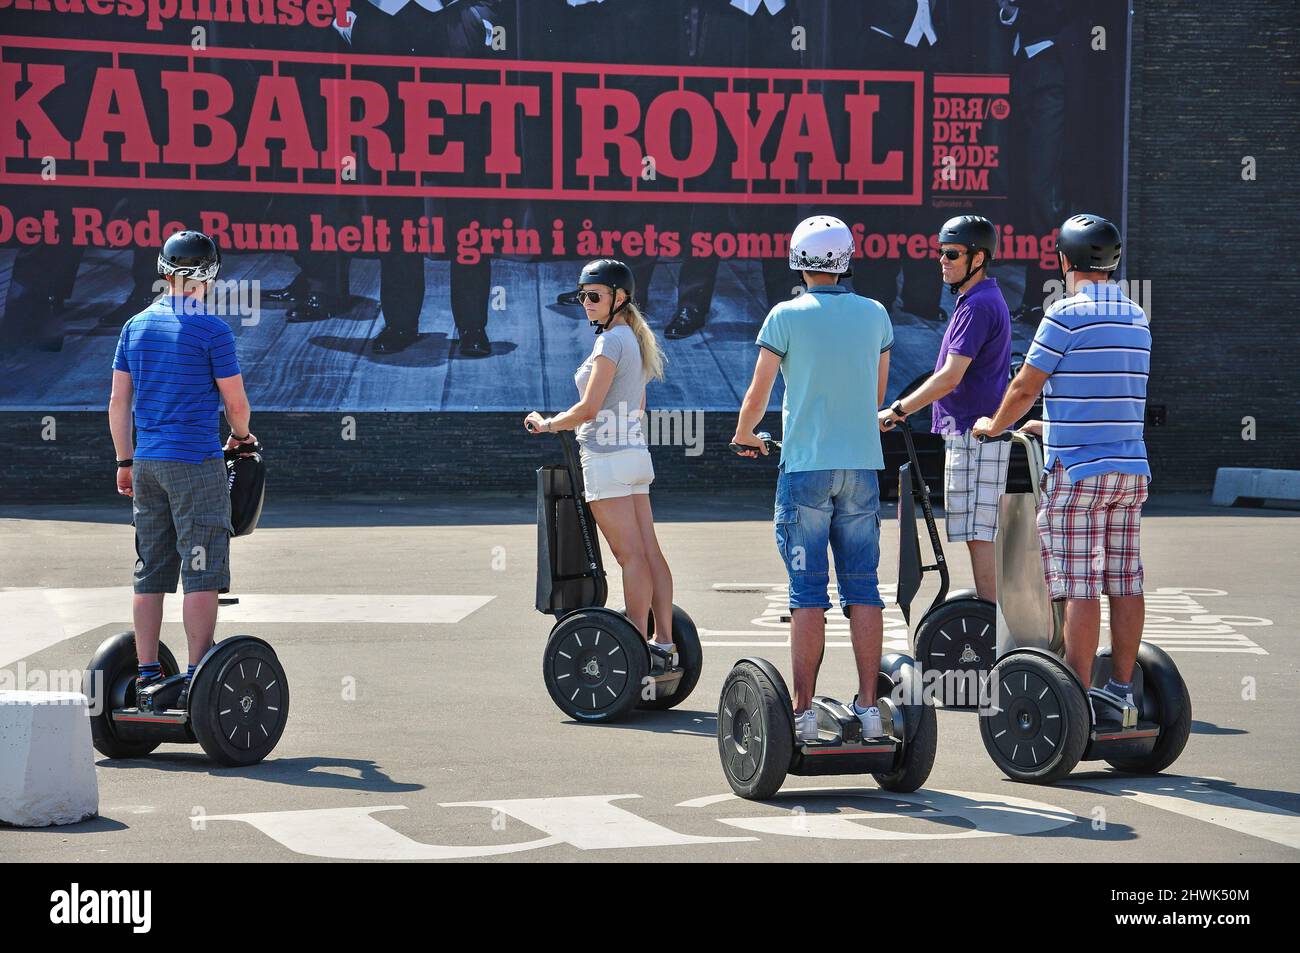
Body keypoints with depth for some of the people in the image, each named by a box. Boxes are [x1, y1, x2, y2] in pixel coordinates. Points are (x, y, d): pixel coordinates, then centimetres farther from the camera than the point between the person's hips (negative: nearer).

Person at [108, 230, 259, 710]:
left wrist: (125, 462, 17)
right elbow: (236, 403, -4)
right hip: (196, 463, -6)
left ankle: (147, 675, 10)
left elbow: (118, 401, 11)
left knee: (150, 574, 9)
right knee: (201, 573, -5)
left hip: (147, 464, 6)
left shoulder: (136, 326, 10)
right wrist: (241, 436, 16)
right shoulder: (211, 329, -8)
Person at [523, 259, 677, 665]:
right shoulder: (634, 339, 15)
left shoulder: (611, 340, -14)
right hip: (635, 451, 10)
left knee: (631, 557, -8)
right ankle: (664, 643, 10)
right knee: (650, 553, 8)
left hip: (608, 460, -10)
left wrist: (547, 424, -4)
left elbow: (589, 409, -19)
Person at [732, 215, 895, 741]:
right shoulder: (875, 314, 6)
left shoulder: (787, 316, -5)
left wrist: (744, 435, 24)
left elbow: (757, 395, 3)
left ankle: (804, 710, -3)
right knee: (862, 588, 6)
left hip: (806, 466, -3)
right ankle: (867, 705, 3)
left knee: (808, 594, -2)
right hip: (862, 463, 3)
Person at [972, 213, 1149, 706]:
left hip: (1076, 471, -7)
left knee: (1079, 587, -6)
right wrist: (1049, 426, 34)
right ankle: (1122, 688, 13)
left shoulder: (1067, 315, -10)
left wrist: (993, 426, 14)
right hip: (1131, 468, 7)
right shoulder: (1137, 319, 14)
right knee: (1125, 583, 8)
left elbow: (1024, 388, -5)